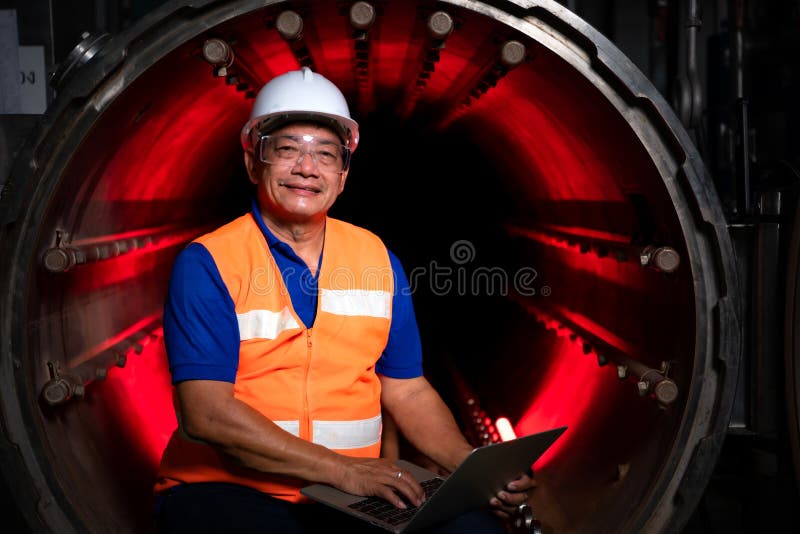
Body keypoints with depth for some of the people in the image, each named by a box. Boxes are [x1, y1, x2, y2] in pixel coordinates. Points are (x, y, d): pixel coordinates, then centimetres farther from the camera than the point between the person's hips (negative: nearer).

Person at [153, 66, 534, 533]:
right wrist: (341, 468, -20)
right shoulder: (207, 264, -6)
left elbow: (408, 392, 13)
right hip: (228, 491, -4)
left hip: (353, 495, 4)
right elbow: (205, 414, -15)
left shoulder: (377, 258, 9)